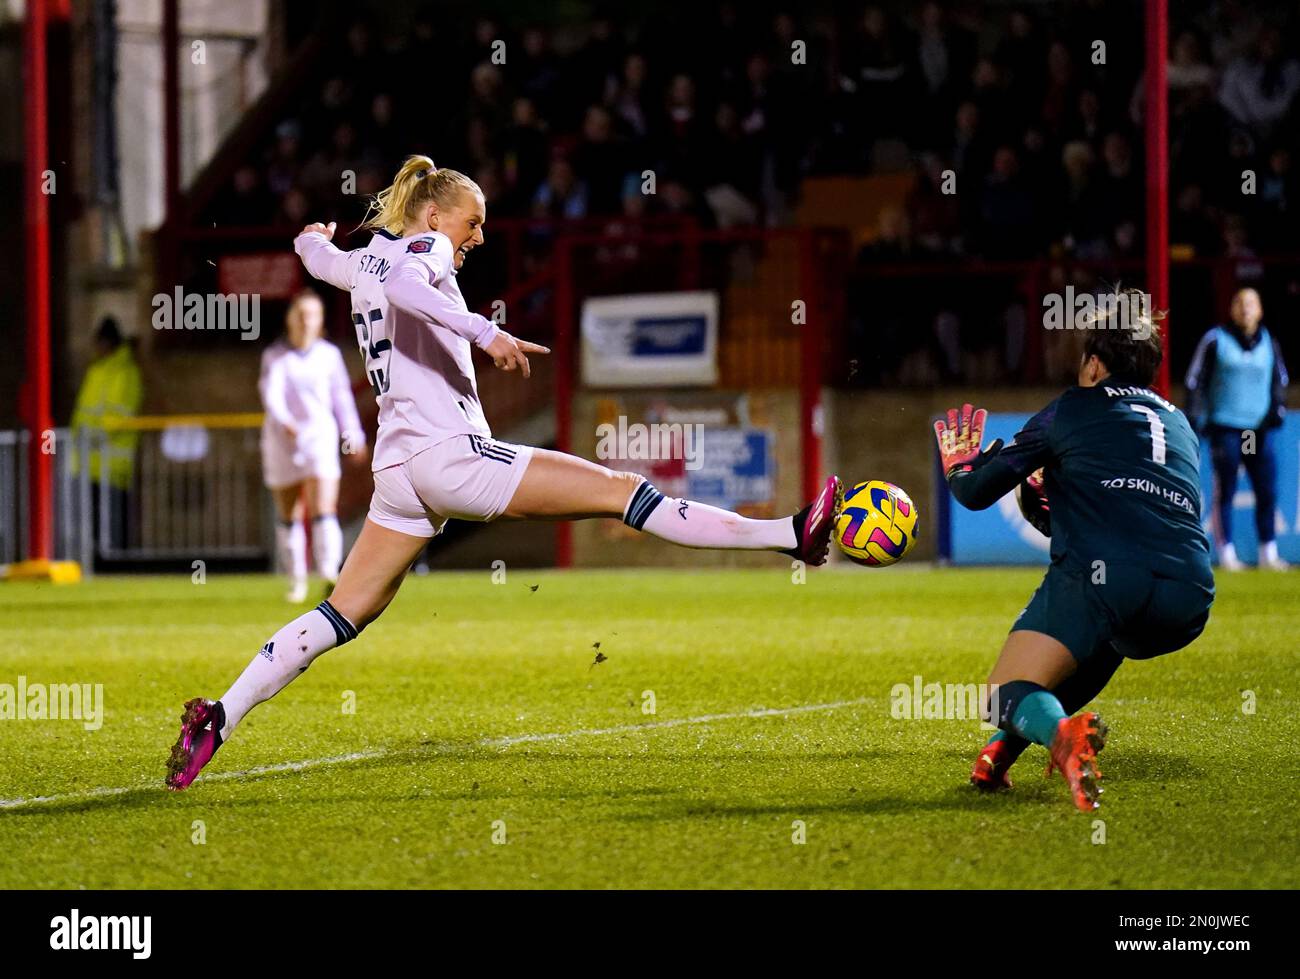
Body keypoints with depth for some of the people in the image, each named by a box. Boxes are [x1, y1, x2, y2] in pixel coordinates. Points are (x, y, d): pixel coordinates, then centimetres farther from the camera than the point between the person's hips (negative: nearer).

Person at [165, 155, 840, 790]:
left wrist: (314, 239, 67)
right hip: (448, 454, -8)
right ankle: (789, 535, -14)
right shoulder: (423, 247, -3)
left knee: (342, 616, 6)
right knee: (622, 491, -10)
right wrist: (483, 331, -35)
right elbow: (402, 286, -27)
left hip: (397, 470, 8)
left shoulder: (362, 260, 21)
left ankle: (220, 717, -6)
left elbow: (317, 255, 44)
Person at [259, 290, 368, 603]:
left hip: (320, 437, 0)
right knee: (288, 516, 7)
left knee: (324, 511, -15)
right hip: (282, 439, 0)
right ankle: (297, 580, 17)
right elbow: (271, 392, -16)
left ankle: (330, 574, -25)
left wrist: (353, 436, 19)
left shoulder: (329, 355, 6)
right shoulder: (275, 356, -1)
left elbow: (342, 397, 15)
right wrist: (285, 421, -34)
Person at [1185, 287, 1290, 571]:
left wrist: (1277, 409, 6)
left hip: (1260, 429, 3)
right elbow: (1196, 380, 2)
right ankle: (1226, 553, 2)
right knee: (1225, 491, -2)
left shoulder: (1269, 343, 10)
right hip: (1225, 427, -3)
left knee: (1267, 491, 0)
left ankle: (1268, 552, 8)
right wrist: (1196, 419, -4)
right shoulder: (1215, 340, -1)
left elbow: (1279, 379, 22)